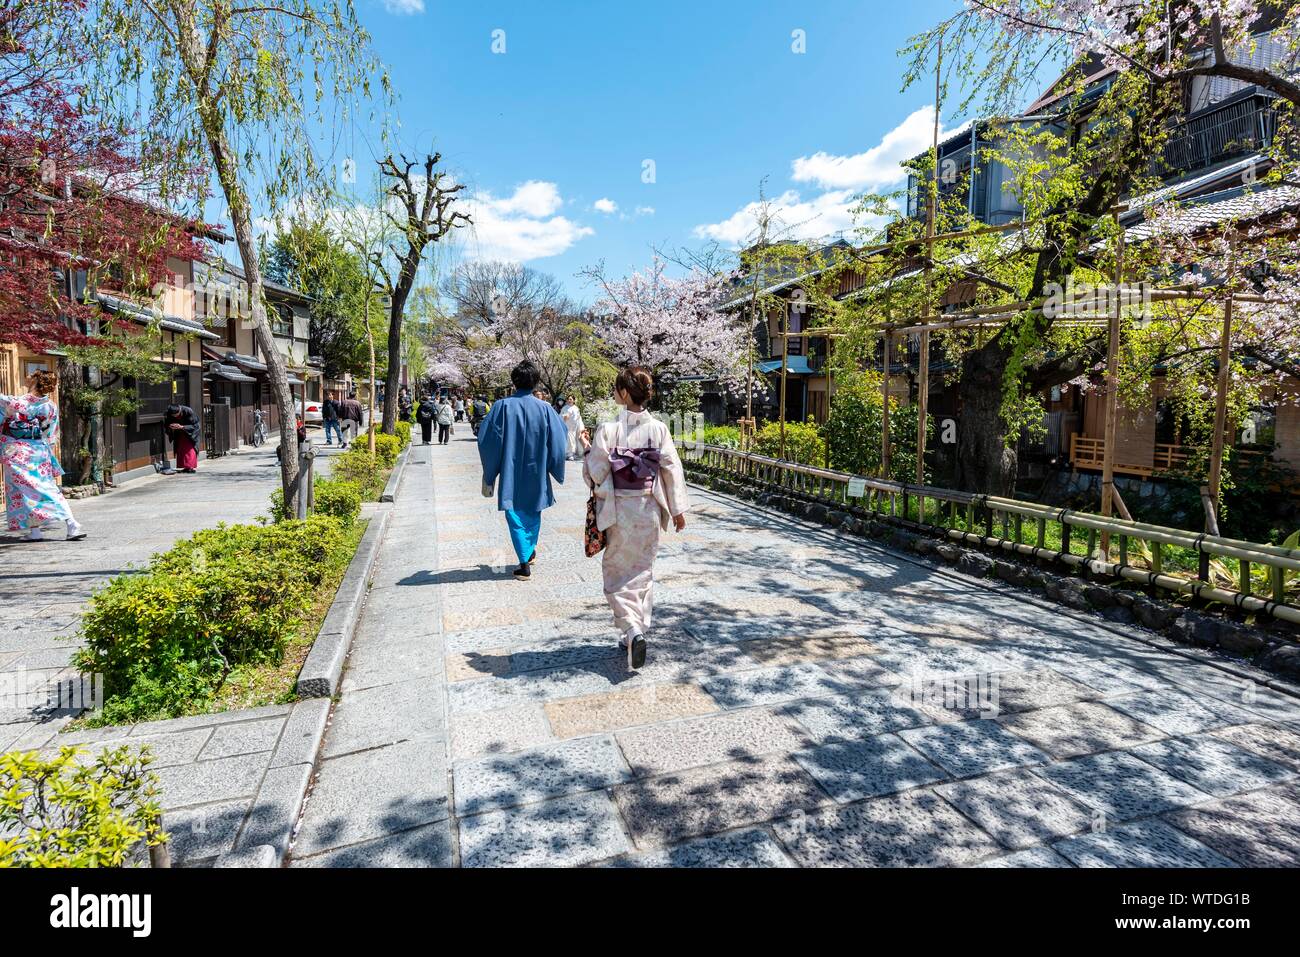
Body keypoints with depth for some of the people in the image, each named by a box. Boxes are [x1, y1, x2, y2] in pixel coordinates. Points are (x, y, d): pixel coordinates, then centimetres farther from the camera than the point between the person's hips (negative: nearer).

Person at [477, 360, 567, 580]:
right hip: (536, 473, 2)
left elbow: (487, 441, -8)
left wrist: (489, 474, 2)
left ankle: (525, 564, 1)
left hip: (511, 473, -2)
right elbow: (558, 443, -4)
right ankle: (530, 552, 40)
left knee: (515, 516, 6)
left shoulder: (502, 407, -10)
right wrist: (556, 471, 9)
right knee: (533, 513, 21)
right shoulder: (544, 409, -7)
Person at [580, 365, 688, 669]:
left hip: (618, 510, -3)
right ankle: (639, 630, 26)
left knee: (618, 571, 9)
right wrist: (678, 509, 6)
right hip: (649, 509, 3)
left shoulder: (607, 430, -14)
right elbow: (672, 470, -3)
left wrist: (586, 448, 7)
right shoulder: (659, 429, -6)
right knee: (642, 570, 18)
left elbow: (596, 475, -10)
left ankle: (632, 629, -9)